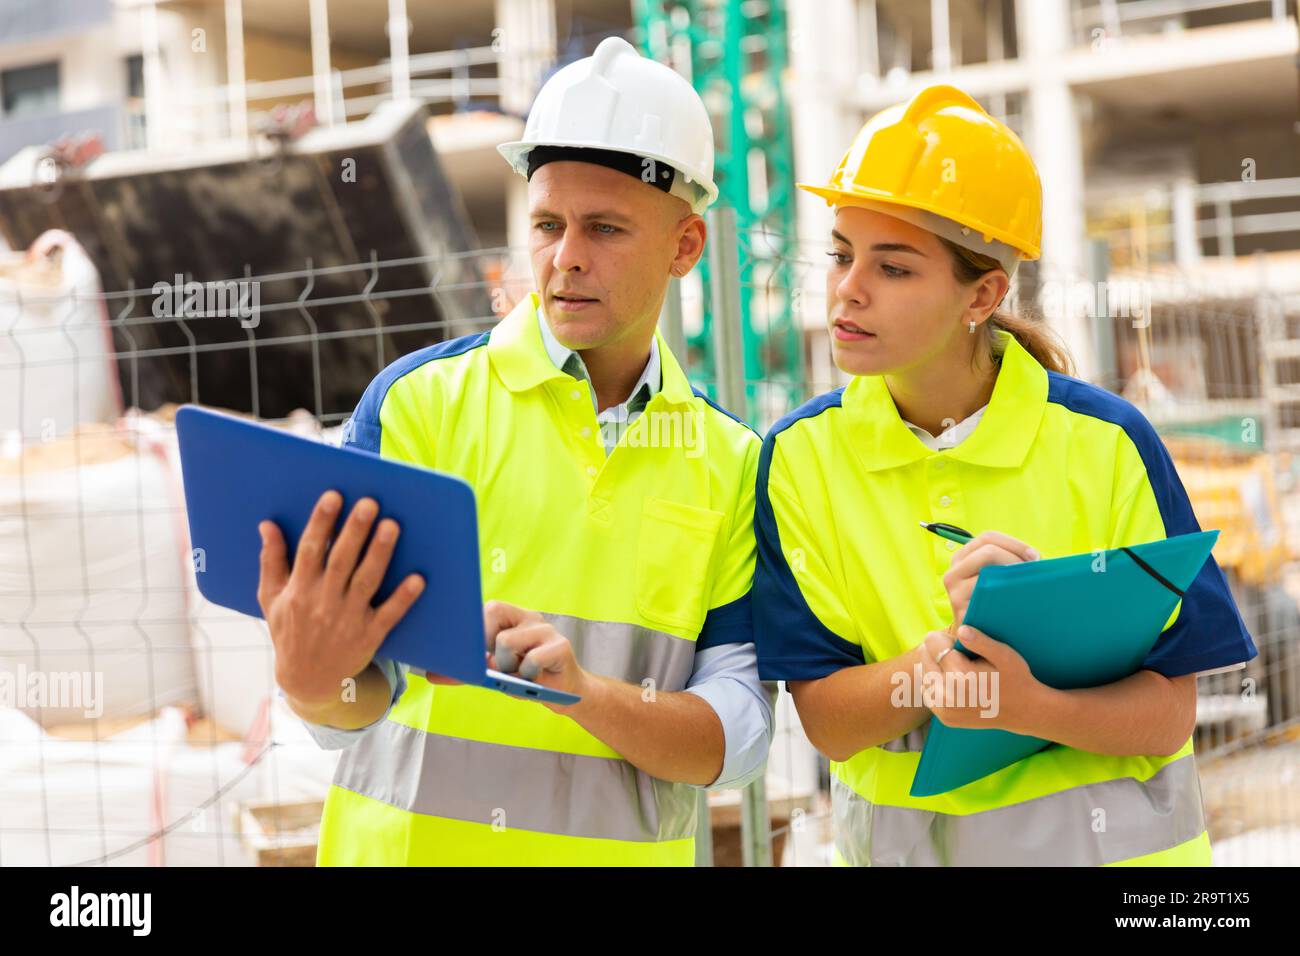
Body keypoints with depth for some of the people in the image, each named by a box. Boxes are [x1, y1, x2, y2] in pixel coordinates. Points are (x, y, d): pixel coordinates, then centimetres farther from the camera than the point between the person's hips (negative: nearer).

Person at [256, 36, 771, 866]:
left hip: (629, 845, 2)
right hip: (413, 840, -2)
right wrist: (316, 685, -34)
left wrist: (585, 692, -23)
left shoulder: (733, 462, -1)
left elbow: (738, 738, -7)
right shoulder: (418, 401, -8)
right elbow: (364, 701, -13)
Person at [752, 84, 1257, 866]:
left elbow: (1170, 713, -12)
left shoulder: (1105, 443, -12)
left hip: (1106, 832, -1)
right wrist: (955, 646, -29)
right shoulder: (802, 455, -8)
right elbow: (826, 721, -12)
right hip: (894, 833, 1)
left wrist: (1026, 707, -30)